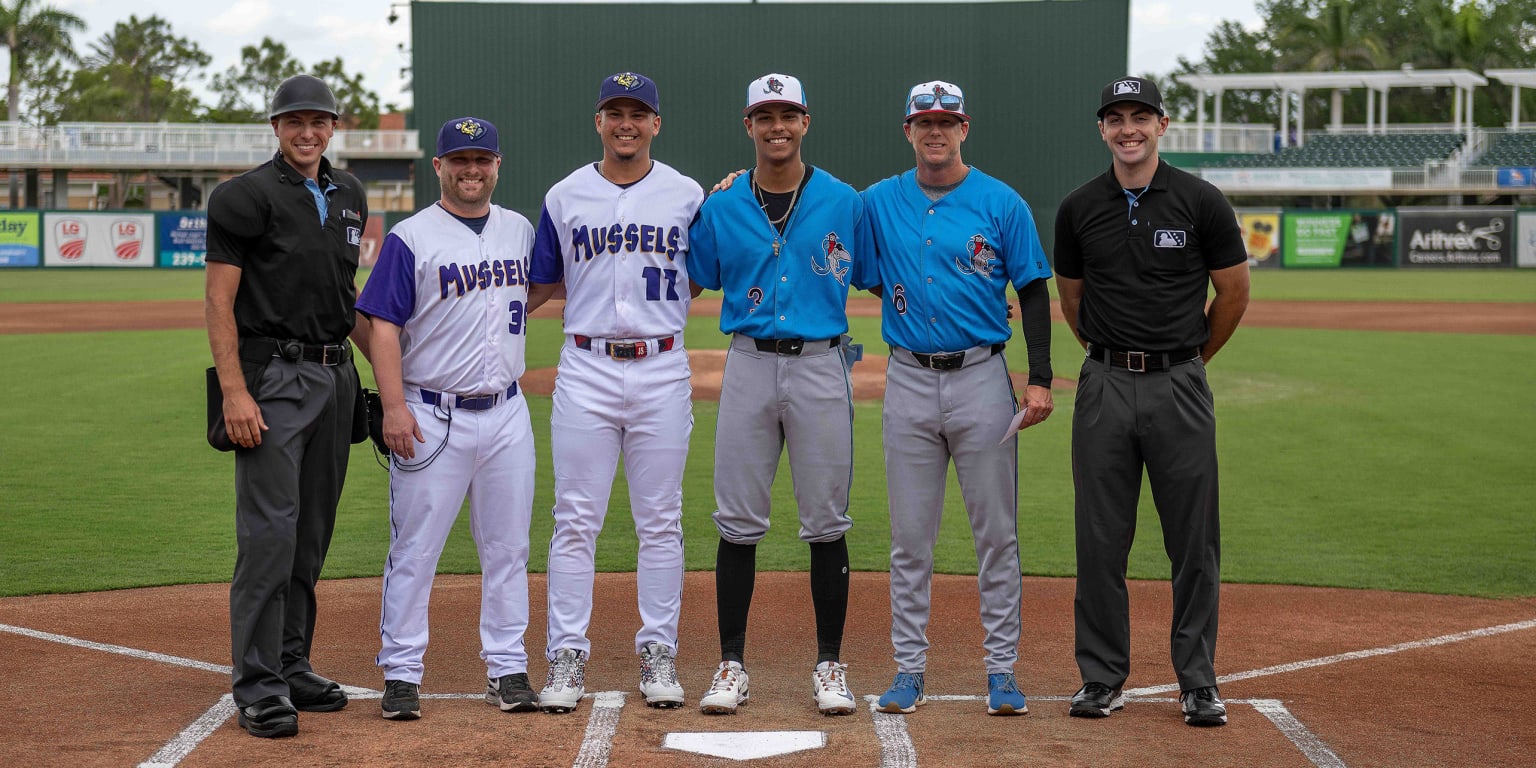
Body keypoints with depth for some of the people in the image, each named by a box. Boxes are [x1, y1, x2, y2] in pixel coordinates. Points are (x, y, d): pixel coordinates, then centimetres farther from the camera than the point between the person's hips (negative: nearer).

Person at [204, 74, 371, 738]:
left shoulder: (348, 196, 15)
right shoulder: (246, 196, -6)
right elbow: (219, 300, -10)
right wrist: (234, 392, -19)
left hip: (335, 377, 7)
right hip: (272, 377, -7)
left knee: (313, 532, 11)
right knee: (269, 530, -11)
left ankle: (292, 666, 20)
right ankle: (258, 686, -8)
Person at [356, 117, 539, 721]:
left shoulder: (521, 230, 11)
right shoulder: (410, 238, -5)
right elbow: (383, 326, -10)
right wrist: (394, 407, -17)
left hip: (506, 413, 5)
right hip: (432, 415, -5)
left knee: (507, 548, 8)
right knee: (415, 548, -1)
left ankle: (507, 669, 17)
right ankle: (401, 672, 6)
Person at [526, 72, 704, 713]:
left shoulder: (688, 196, 5)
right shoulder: (564, 197, 6)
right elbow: (539, 285, 12)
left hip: (662, 369, 0)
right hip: (586, 368, 0)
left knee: (660, 520, 5)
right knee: (575, 521, 0)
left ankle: (658, 653, 12)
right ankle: (567, 657, 5)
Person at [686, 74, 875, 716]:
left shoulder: (843, 203, 3)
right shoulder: (722, 208, 6)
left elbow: (877, 282, 8)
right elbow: (686, 283, 14)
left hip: (820, 367, -1)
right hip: (748, 366, 1)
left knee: (825, 523, 3)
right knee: (739, 523, 2)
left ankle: (829, 664, 12)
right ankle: (731, 663, 10)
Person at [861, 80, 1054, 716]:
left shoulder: (1001, 204, 0)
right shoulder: (879, 203, 6)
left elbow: (1034, 291, 1)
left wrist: (1040, 378, -8)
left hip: (981, 380, -2)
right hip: (909, 382, 2)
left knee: (996, 532, 2)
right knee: (910, 537, 5)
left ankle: (1002, 671, 9)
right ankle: (909, 669, 13)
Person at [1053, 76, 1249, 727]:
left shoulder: (1201, 202, -2)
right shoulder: (1079, 209, 5)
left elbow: (1235, 292, 7)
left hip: (1180, 386, -2)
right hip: (1104, 387, 2)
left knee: (1195, 543, 1)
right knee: (1100, 540, 3)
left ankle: (1198, 684, 10)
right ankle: (1103, 679, 13)